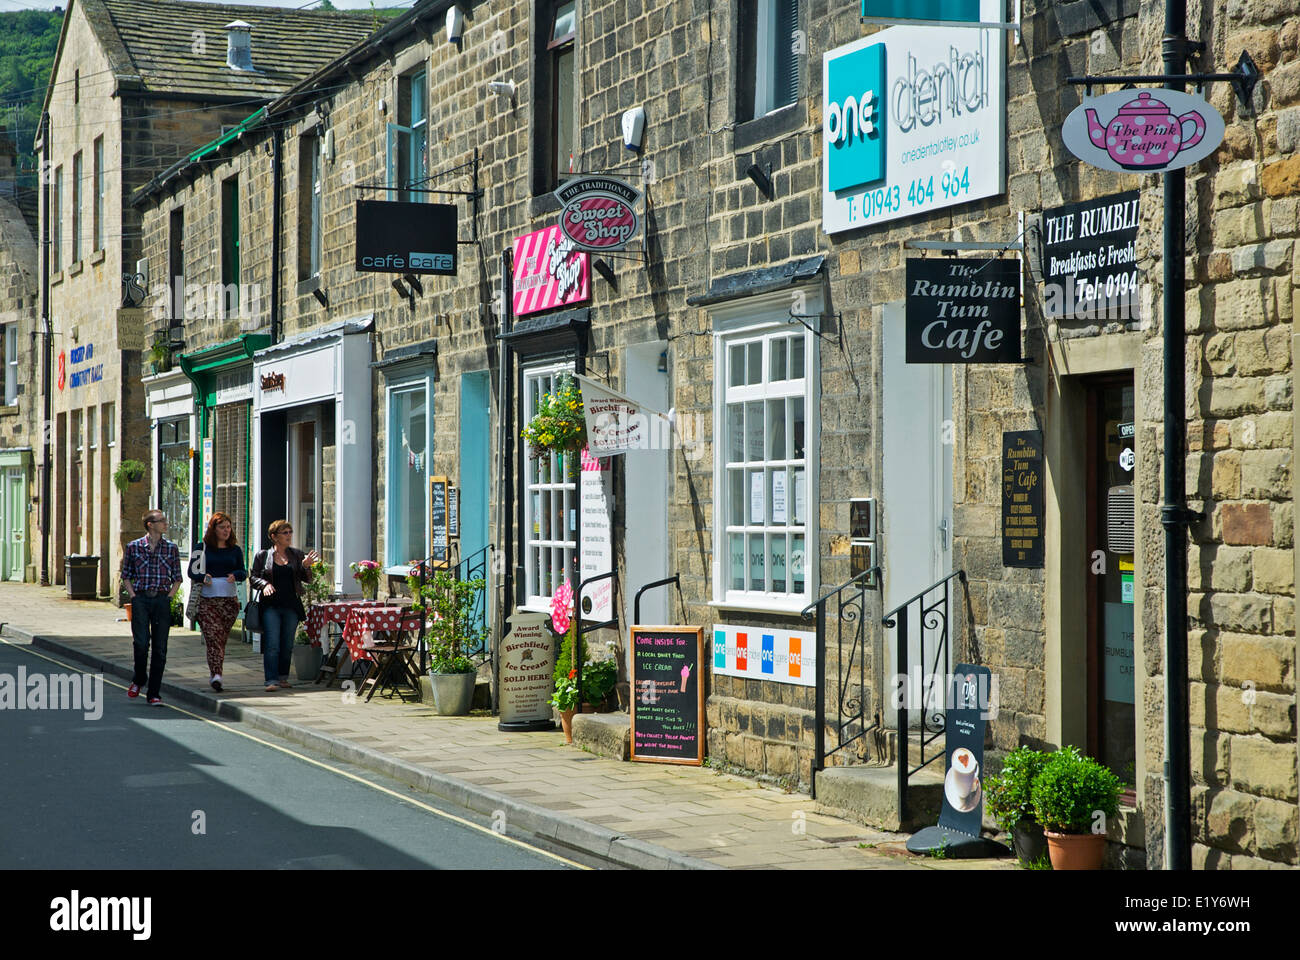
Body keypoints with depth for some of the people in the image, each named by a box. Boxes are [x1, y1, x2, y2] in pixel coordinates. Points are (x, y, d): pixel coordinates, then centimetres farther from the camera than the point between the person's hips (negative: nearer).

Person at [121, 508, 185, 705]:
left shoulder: (171, 548, 7)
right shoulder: (134, 547, 5)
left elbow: (177, 578, 12)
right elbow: (126, 575, 11)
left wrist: (168, 597, 0)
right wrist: (133, 596, -1)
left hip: (162, 600, 1)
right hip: (140, 599, -1)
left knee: (160, 648, -1)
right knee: (141, 643, -12)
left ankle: (154, 693, 6)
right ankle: (139, 680, 15)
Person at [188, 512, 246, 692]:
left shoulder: (235, 550, 11)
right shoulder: (203, 548, 5)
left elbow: (243, 572, 12)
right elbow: (192, 571, 4)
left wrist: (236, 575, -11)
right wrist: (203, 577, -16)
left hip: (229, 599, 3)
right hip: (206, 599, -3)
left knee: (222, 638, 5)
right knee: (213, 636, -14)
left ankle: (215, 675, 16)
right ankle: (216, 674, -22)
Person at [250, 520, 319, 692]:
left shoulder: (296, 554, 10)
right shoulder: (263, 555, 4)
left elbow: (306, 579, 8)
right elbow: (254, 577, 5)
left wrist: (306, 566, -12)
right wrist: (265, 584, -15)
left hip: (291, 606, 3)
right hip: (271, 606, -3)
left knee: (287, 645, 8)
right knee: (272, 645, -10)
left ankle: (283, 678, 19)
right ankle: (271, 680, -13)